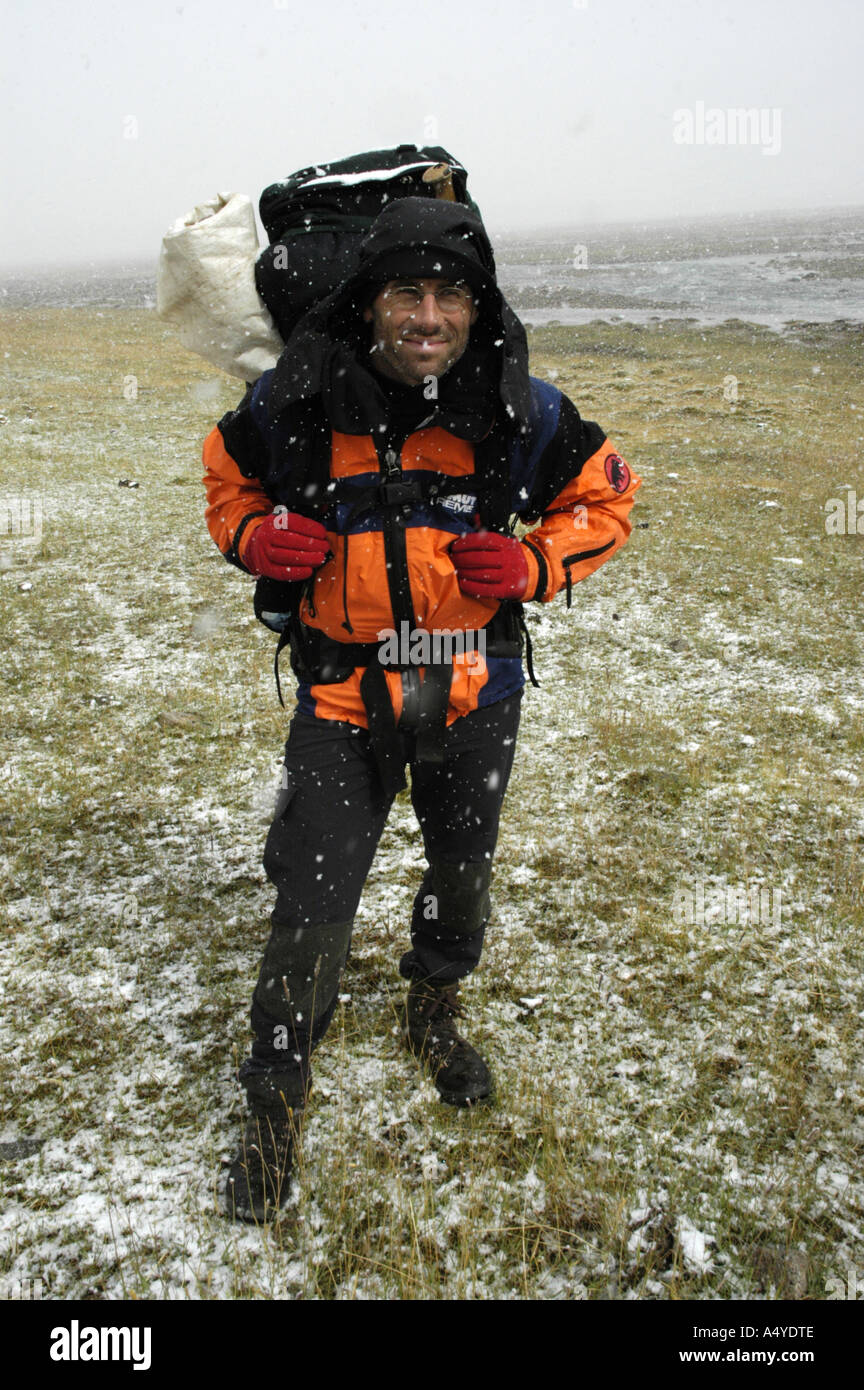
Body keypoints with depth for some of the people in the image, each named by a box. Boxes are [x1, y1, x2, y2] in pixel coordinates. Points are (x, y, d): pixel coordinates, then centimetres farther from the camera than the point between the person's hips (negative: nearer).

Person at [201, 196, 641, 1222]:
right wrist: (257, 541, -14)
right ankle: (276, 1096, 25)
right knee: (312, 908, -2)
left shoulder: (524, 418, -11)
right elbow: (229, 483, 8)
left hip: (474, 688, 2)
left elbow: (603, 500, 4)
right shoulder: (297, 405, -12)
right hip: (342, 689, -1)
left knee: (463, 876, 21)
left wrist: (533, 565, -14)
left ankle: (433, 1013, 53)